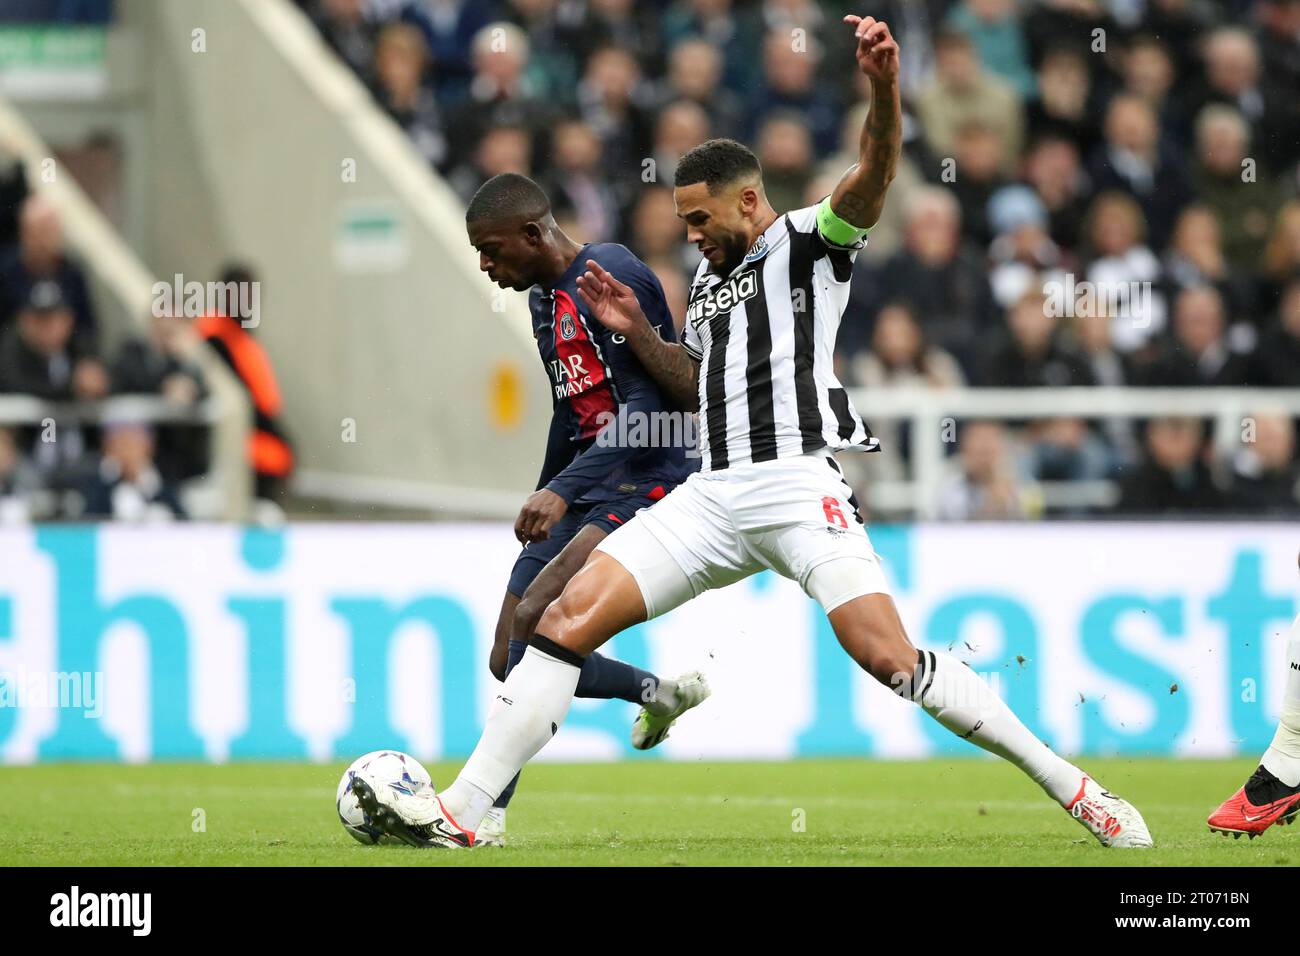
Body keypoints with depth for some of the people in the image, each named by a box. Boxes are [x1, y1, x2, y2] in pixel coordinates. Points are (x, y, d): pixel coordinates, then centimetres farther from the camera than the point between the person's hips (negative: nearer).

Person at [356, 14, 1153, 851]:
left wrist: (885, 88, -36)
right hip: (716, 493, 7)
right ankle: (460, 813, -6)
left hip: (798, 483, -7)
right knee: (571, 614, -6)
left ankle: (1072, 787, -9)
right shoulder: (713, 278, 25)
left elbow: (873, 176, -17)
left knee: (889, 657, -20)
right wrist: (637, 332, 17)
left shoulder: (808, 240, 2)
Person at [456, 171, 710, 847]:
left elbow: (646, 407, -23)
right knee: (510, 662, 5)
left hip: (644, 483, -10)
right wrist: (542, 501, 34)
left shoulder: (611, 276, -16)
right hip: (577, 492, 10)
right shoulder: (543, 296, 15)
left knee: (535, 618, -25)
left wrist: (560, 490, -30)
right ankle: (662, 694, 27)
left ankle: (485, 810, -25)